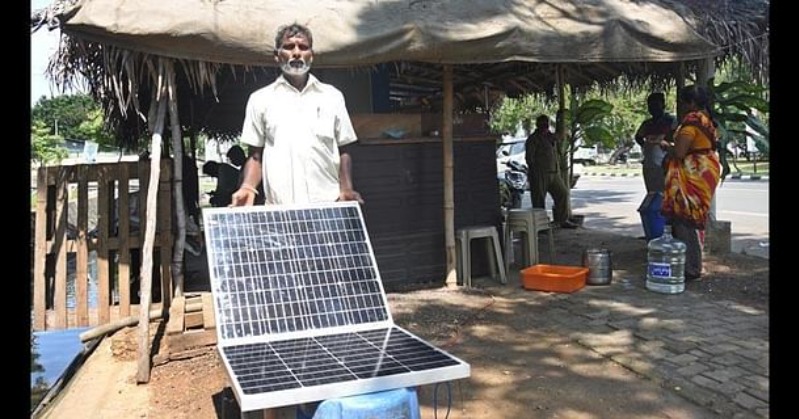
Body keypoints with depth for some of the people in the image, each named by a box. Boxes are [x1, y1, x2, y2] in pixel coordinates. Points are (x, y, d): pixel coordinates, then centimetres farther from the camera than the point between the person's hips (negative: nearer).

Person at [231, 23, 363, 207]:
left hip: (328, 203, 1)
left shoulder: (332, 97, 12)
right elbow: (255, 155, 11)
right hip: (279, 206, -1)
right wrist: (247, 188, -7)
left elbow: (343, 151, 13)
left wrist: (346, 189, -2)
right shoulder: (260, 99, 10)